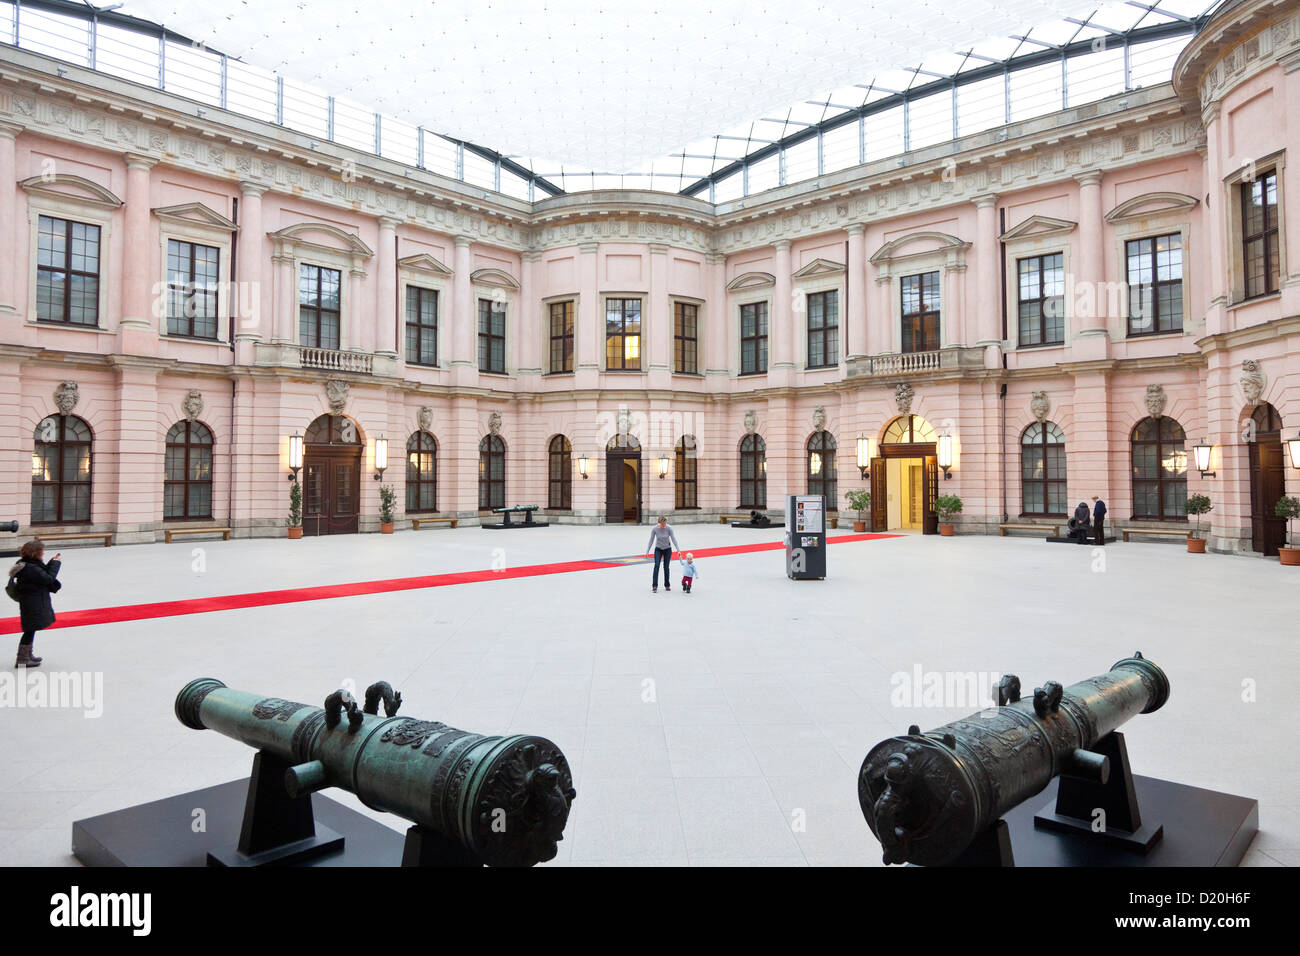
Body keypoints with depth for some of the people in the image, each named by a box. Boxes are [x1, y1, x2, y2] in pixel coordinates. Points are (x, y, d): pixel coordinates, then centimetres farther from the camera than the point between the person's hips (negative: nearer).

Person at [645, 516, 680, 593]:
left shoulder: (669, 528, -20)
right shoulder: (654, 529, -18)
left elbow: (673, 539, -15)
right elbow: (651, 541, -8)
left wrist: (678, 550, -19)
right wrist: (647, 551, -6)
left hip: (667, 549, 0)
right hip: (658, 549, 0)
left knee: (666, 567, 2)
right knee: (656, 565, -16)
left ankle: (667, 585, 21)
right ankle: (654, 586, -18)